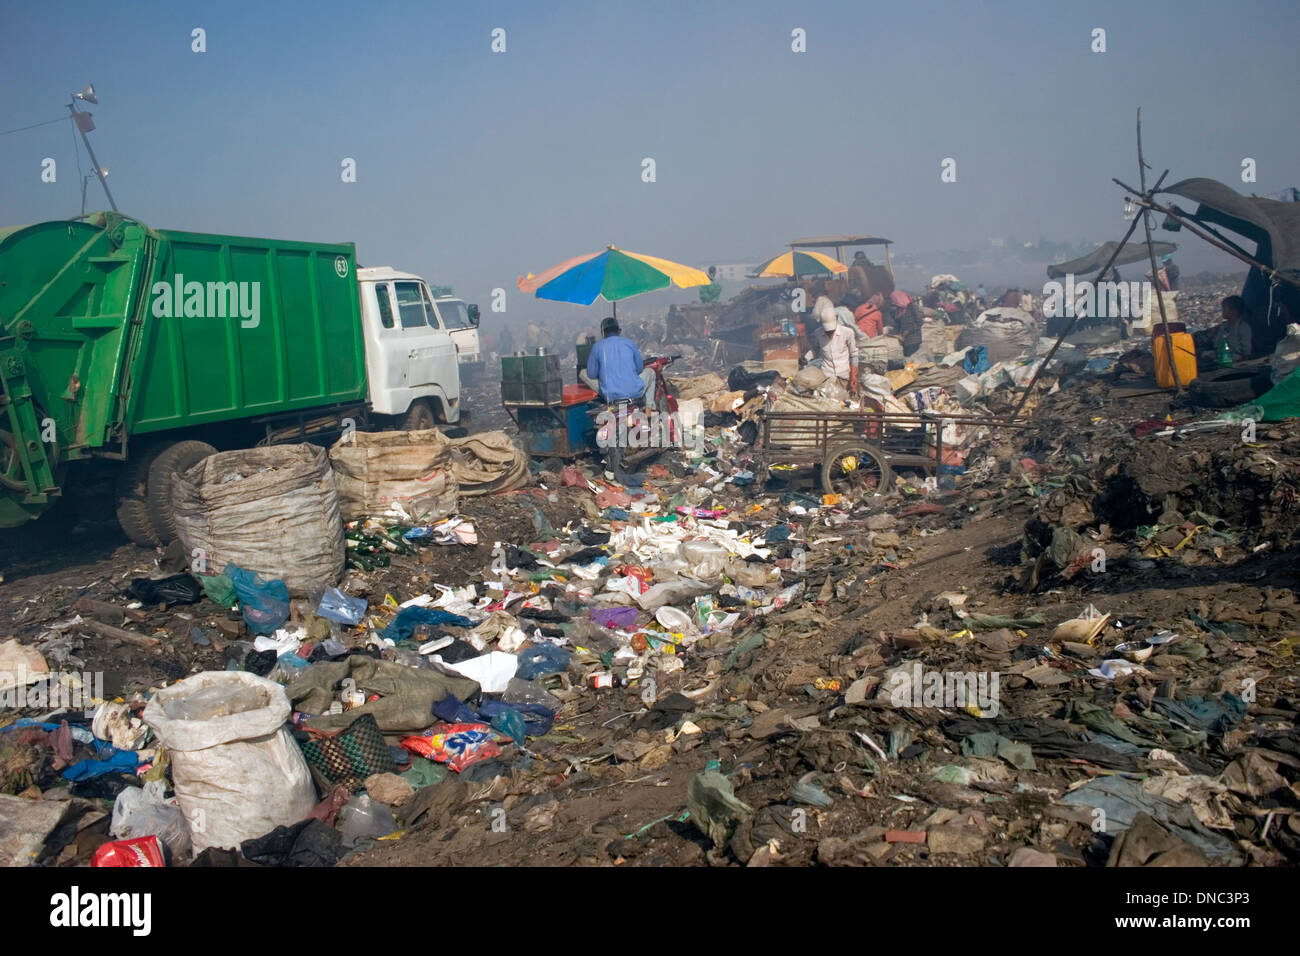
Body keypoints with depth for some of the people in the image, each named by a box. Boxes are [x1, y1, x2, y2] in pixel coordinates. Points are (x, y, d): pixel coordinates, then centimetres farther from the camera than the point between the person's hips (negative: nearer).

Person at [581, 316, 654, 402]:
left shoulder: (598, 346, 1)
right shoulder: (630, 343, 5)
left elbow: (591, 374, 7)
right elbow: (640, 369, 14)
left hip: (610, 396, -2)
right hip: (635, 393, 2)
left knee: (583, 374, 19)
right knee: (650, 371, 32)